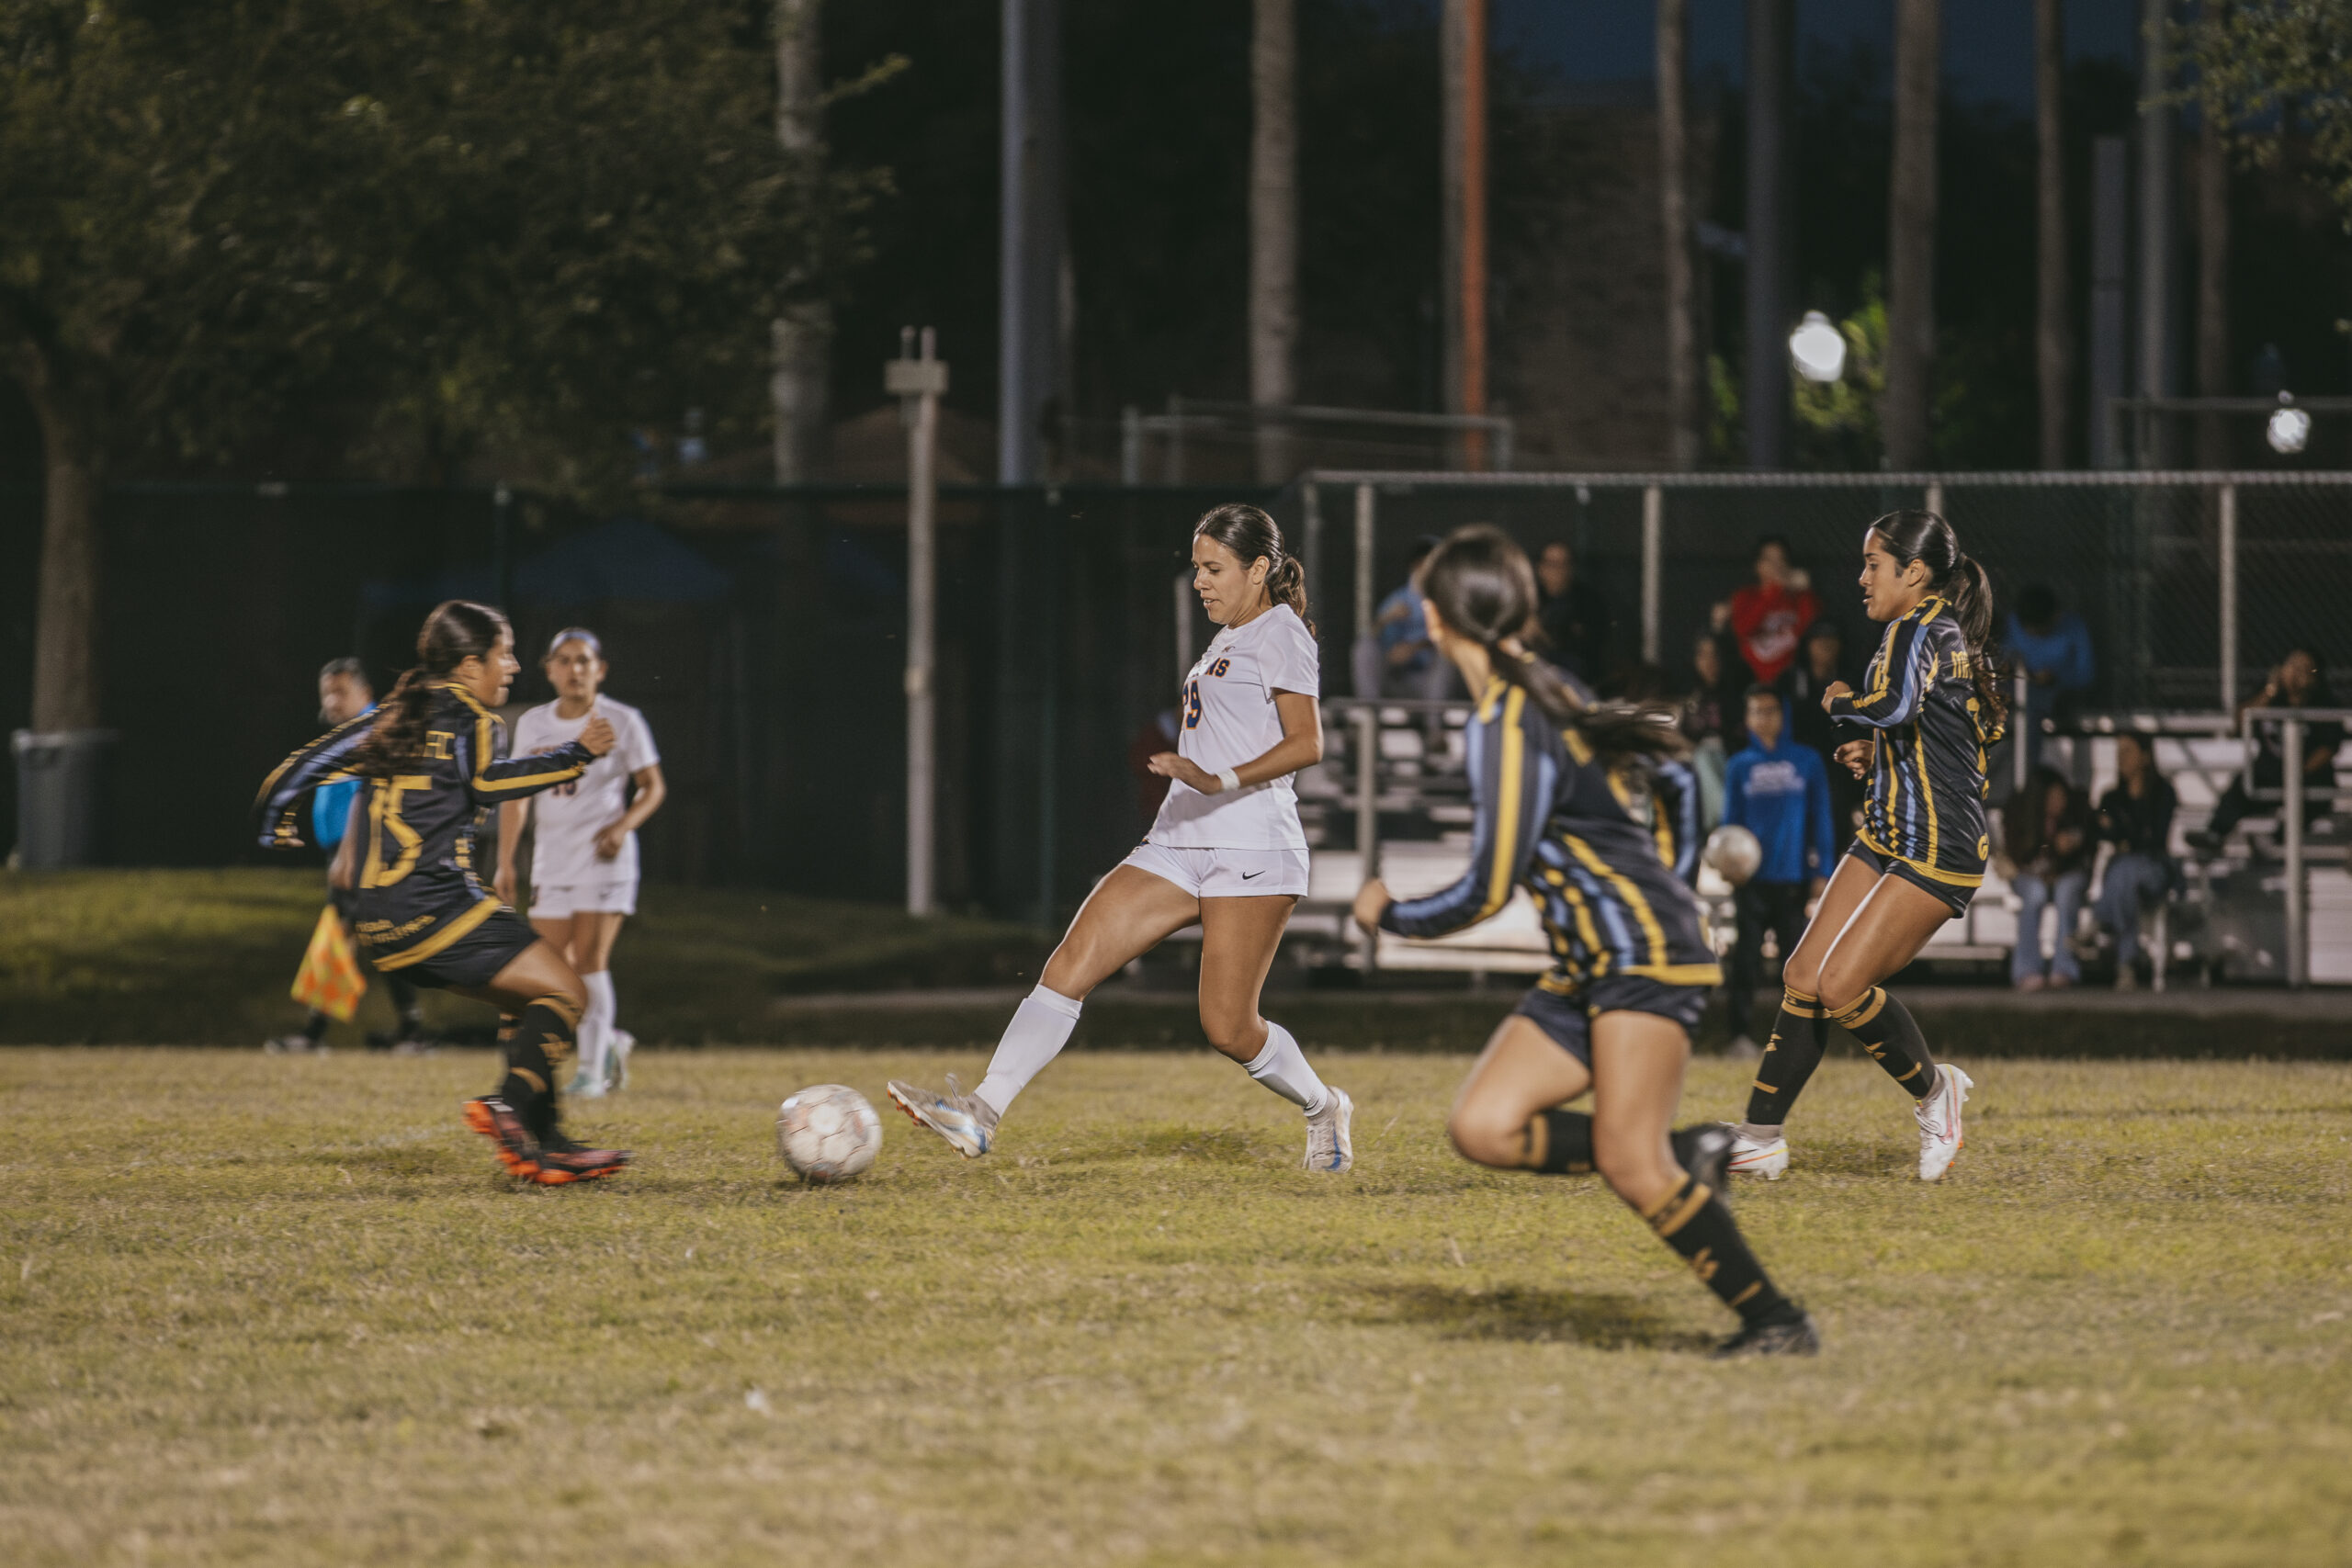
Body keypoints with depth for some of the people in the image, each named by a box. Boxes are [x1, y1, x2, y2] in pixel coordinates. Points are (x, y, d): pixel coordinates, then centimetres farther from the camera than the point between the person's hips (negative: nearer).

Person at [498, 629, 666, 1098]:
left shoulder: (621, 722, -3)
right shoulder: (532, 725, 7)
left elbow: (653, 787, 1)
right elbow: (516, 794, 11)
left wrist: (624, 826, -17)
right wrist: (505, 862, 6)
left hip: (604, 857, -4)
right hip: (552, 860, 4)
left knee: (589, 960, -13)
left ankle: (592, 1066, -6)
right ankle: (610, 1041, 22)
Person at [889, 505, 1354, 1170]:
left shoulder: (1280, 633, -6)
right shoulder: (1229, 641, 22)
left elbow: (1307, 743, -18)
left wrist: (1220, 780, -28)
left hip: (1251, 852, -8)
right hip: (1178, 844, 8)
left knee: (1227, 1027, -7)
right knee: (1070, 965, -8)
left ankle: (1323, 1108, 22)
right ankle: (981, 1114, -17)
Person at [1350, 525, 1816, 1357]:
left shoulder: (1508, 727, -15)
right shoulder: (1541, 698, 14)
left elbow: (1487, 891, -16)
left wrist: (1390, 915, 1)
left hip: (1644, 952, -10)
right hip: (1588, 970, 10)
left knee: (1628, 1163, -15)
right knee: (1482, 1126, -2)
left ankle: (1777, 1319, -7)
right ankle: (1687, 1158, 4)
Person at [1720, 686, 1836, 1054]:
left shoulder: (1807, 762, 7)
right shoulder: (1740, 766, 8)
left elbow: (1821, 819, 7)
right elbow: (1731, 821, 8)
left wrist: (1822, 872, -1)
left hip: (1793, 880, 0)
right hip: (1752, 880, 0)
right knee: (1746, 959, -6)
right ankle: (1742, 1035, -8)